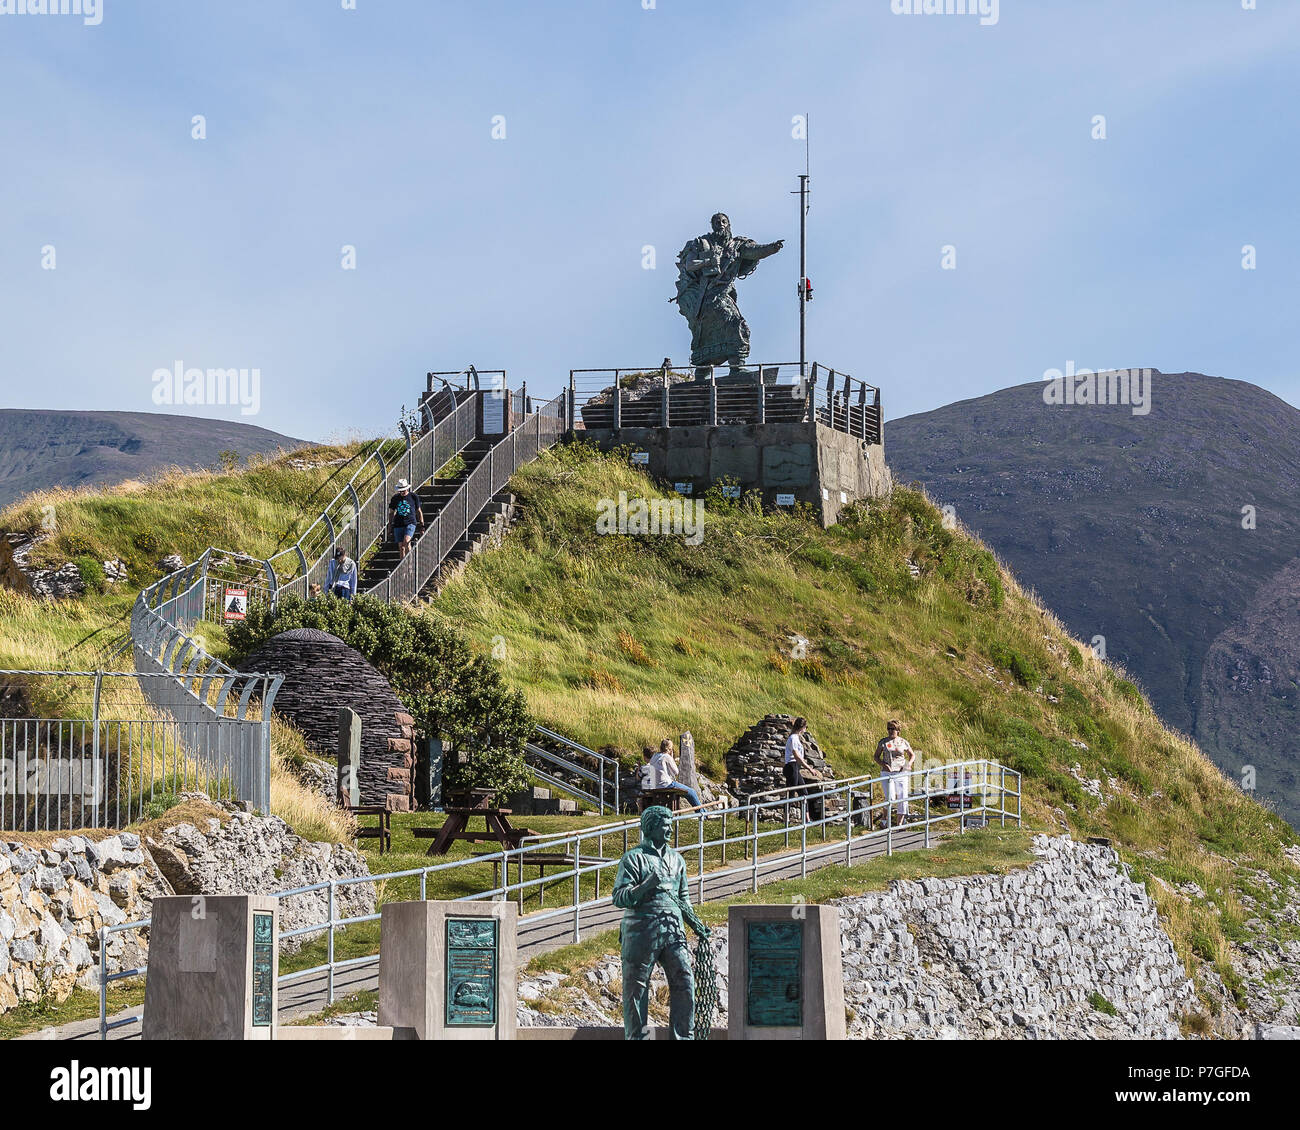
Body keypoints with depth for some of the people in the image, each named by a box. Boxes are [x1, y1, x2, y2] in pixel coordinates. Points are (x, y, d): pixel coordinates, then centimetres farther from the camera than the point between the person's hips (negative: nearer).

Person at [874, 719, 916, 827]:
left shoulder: (903, 742, 6)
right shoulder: (883, 742, 4)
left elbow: (912, 755, 17)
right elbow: (876, 756, 7)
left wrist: (909, 763, -3)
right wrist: (883, 765, -11)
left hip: (901, 773, 2)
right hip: (887, 773, -2)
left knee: (902, 799, -3)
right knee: (890, 798, -16)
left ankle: (899, 823, 6)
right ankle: (885, 817, 10)